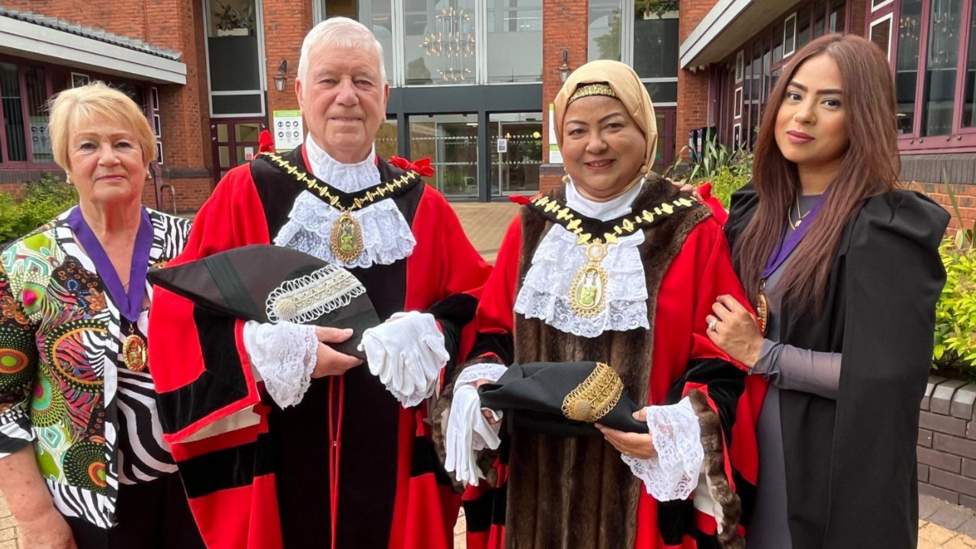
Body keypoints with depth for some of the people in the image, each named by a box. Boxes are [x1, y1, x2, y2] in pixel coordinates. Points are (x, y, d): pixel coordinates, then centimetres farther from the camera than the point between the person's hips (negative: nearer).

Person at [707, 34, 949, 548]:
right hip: (751, 447, 6)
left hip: (837, 471, -6)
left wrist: (764, 355, -19)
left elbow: (889, 374, -21)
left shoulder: (888, 227, -16)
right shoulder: (755, 208, 3)